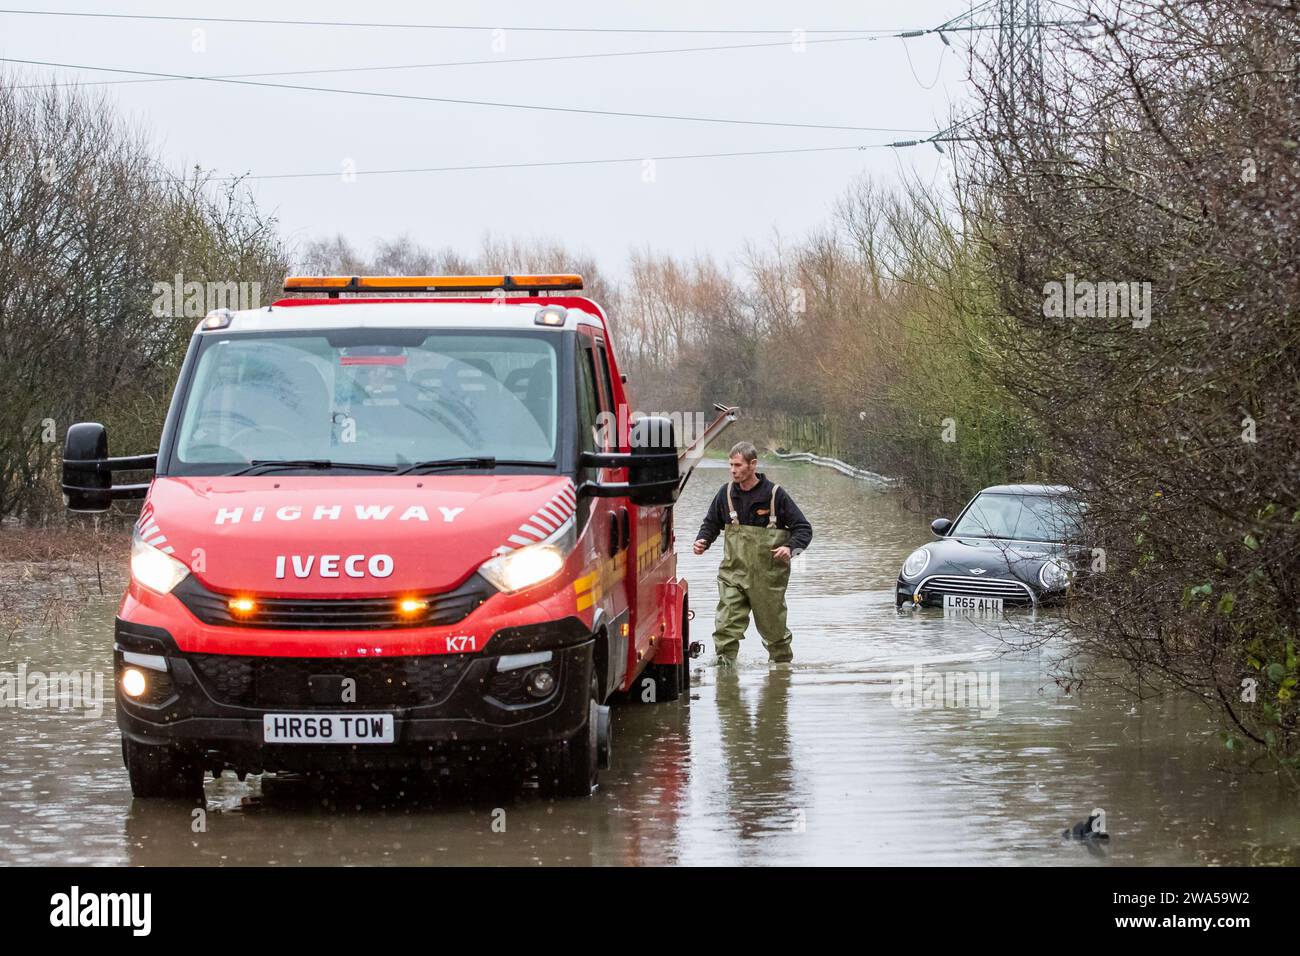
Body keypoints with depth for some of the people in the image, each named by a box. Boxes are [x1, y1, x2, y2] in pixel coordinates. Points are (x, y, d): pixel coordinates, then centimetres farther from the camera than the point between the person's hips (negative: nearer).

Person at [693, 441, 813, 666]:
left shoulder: (775, 495, -8)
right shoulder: (726, 493, 3)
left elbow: (803, 529, -3)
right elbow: (712, 523, 18)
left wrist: (790, 548, -22)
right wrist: (702, 541, -4)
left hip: (768, 575, -2)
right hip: (733, 573, 2)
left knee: (773, 627, 12)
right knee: (726, 626, -13)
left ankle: (783, 663, 33)